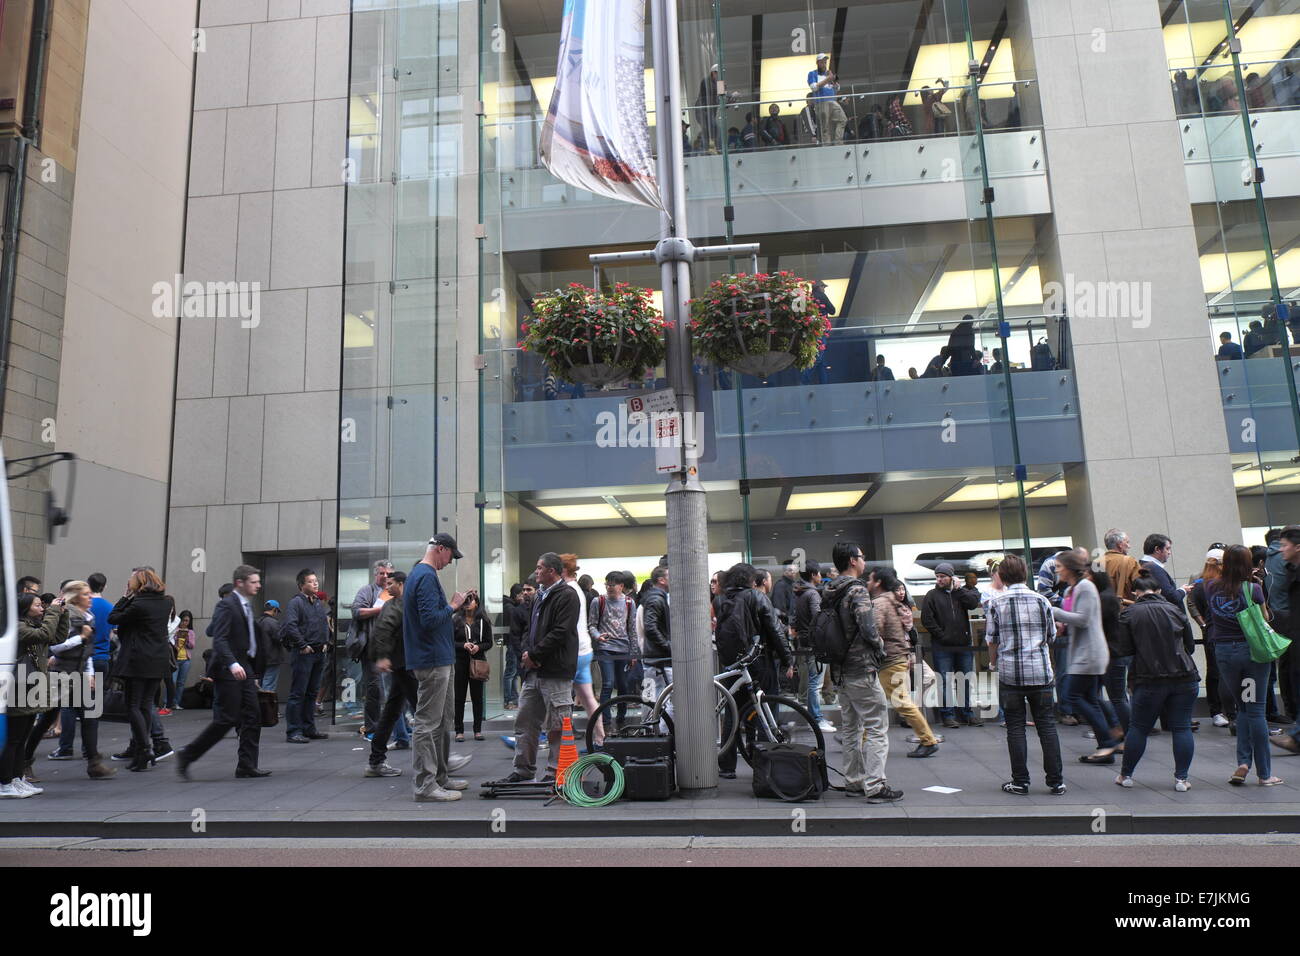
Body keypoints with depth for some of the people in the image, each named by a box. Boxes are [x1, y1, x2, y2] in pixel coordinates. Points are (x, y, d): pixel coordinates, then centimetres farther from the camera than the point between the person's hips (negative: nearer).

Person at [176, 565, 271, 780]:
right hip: (227, 671, -9)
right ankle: (186, 756, 11)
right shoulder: (227, 605, -13)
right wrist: (232, 664, -35)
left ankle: (246, 766, 9)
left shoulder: (246, 606, 15)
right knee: (226, 720, -6)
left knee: (252, 717, 4)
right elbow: (219, 640, -22)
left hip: (244, 669, 9)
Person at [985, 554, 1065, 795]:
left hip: (1010, 673, -2)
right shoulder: (1041, 600, 2)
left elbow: (992, 639, 2)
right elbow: (1051, 636, 11)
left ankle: (1020, 781, 8)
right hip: (1041, 671, 2)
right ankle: (1056, 782, 11)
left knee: (1015, 727, 5)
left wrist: (993, 663, 18)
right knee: (1047, 725, 8)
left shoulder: (997, 602, -3)